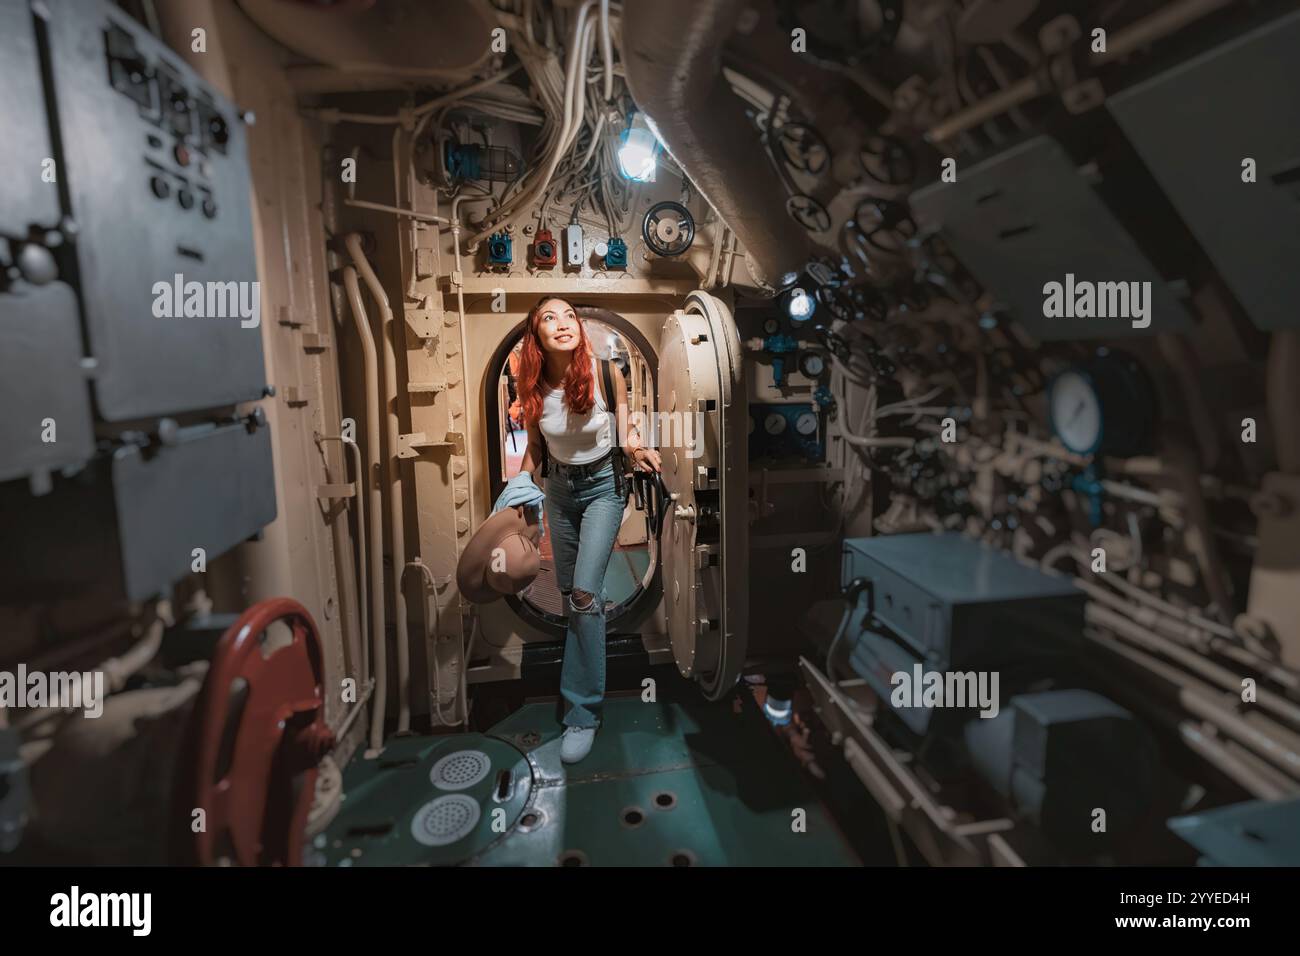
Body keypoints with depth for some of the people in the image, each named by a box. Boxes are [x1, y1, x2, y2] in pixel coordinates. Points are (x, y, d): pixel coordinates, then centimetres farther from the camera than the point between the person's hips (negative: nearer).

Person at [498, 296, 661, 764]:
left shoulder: (604, 371, -21)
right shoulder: (532, 387, -11)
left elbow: (625, 428, -7)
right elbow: (535, 445, 3)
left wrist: (635, 448, -27)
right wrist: (521, 481, -11)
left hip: (602, 485, -4)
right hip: (558, 488, 4)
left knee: (585, 593, -15)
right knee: (568, 590, 15)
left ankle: (583, 711, -3)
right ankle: (589, 664, 42)